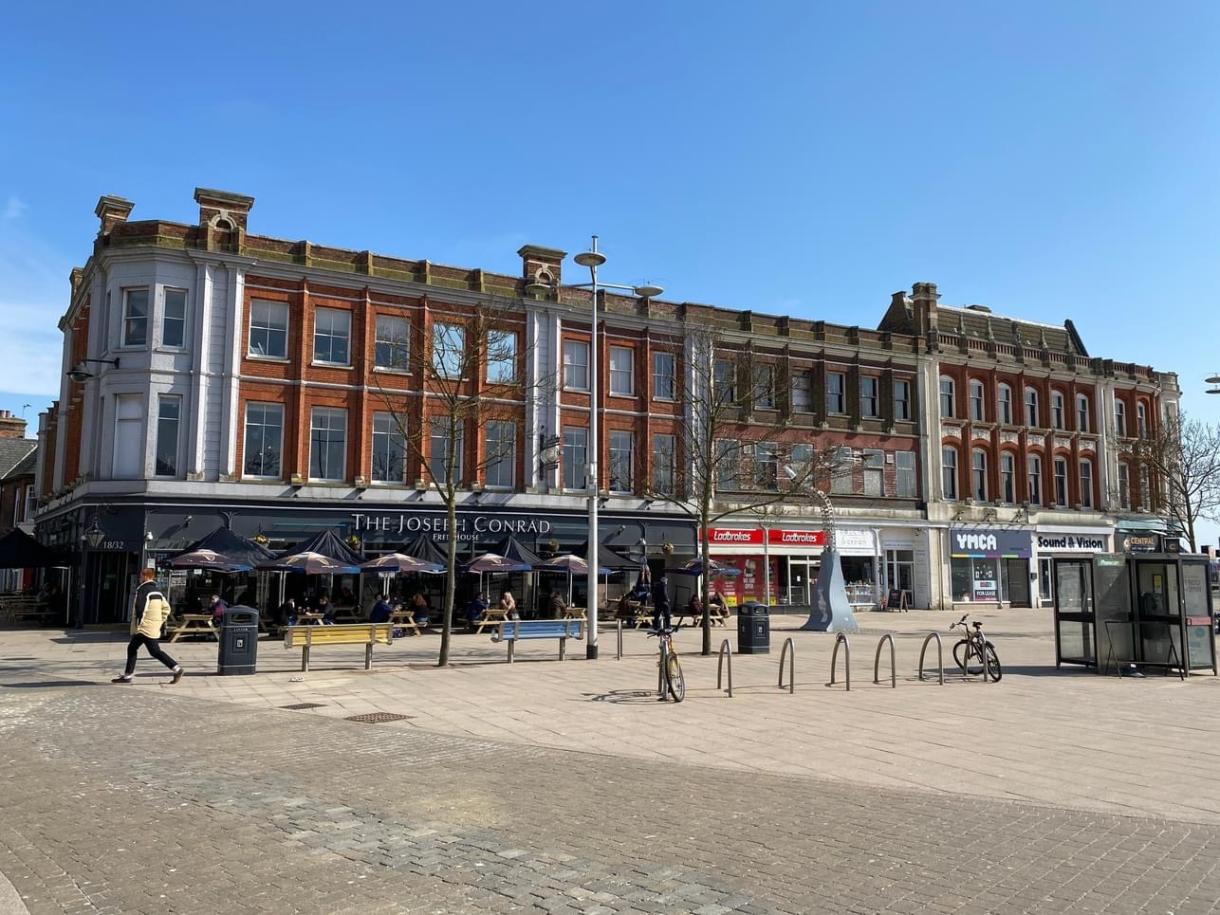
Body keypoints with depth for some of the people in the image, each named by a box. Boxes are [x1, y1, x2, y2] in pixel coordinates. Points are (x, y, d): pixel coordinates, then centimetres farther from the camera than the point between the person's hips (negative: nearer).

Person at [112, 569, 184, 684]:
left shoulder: (142, 590, -11)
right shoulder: (157, 591, 15)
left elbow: (139, 608, -19)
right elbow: (166, 608, 15)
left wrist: (137, 624, -12)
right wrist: (159, 622, 17)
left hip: (145, 627, -9)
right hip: (154, 627, 9)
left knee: (155, 651, -7)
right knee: (132, 648, 16)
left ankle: (176, 668, -10)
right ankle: (127, 676, 18)